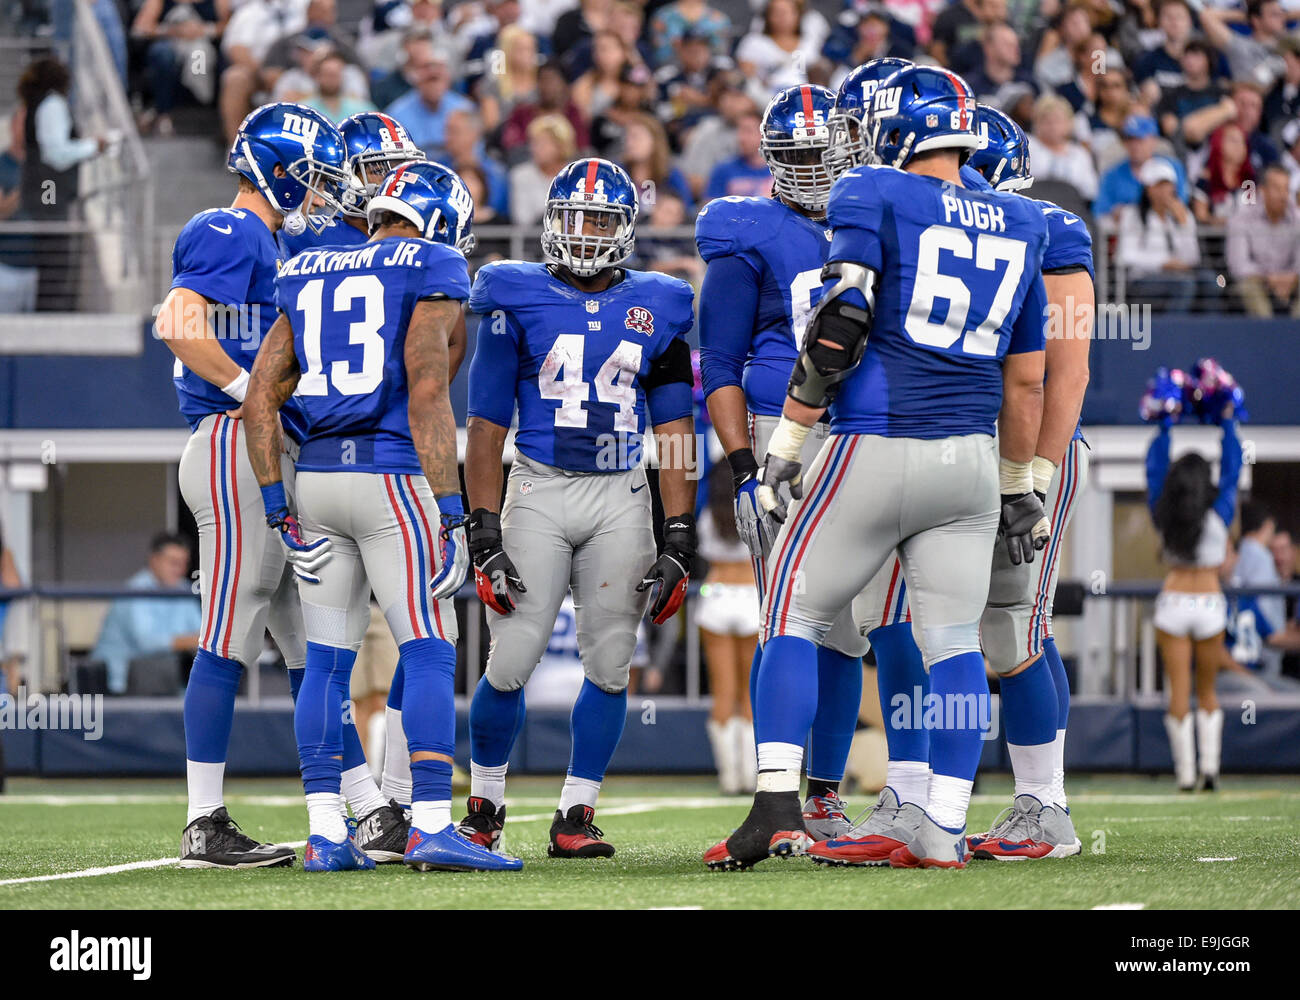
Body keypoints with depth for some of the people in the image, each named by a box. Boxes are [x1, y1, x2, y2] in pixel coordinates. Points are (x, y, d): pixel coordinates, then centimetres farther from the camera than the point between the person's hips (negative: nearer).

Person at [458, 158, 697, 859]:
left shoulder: (656, 309, 7)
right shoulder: (517, 301, 0)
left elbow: (675, 432, 8)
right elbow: (487, 425, 1)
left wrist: (680, 540, 2)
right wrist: (483, 533, -6)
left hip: (621, 498, 2)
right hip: (538, 491, -2)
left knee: (609, 667, -1)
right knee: (510, 663, -5)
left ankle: (575, 817, 10)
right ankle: (484, 806, 15)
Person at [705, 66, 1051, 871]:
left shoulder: (875, 199, -4)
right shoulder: (1017, 228, 11)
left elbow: (836, 333, -10)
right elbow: (1026, 380, 16)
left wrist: (785, 447, -5)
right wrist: (1018, 488, 25)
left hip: (876, 449, -4)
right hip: (970, 458, 4)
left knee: (795, 617, 6)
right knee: (954, 642, 7)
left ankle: (778, 805, -4)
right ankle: (944, 829, 3)